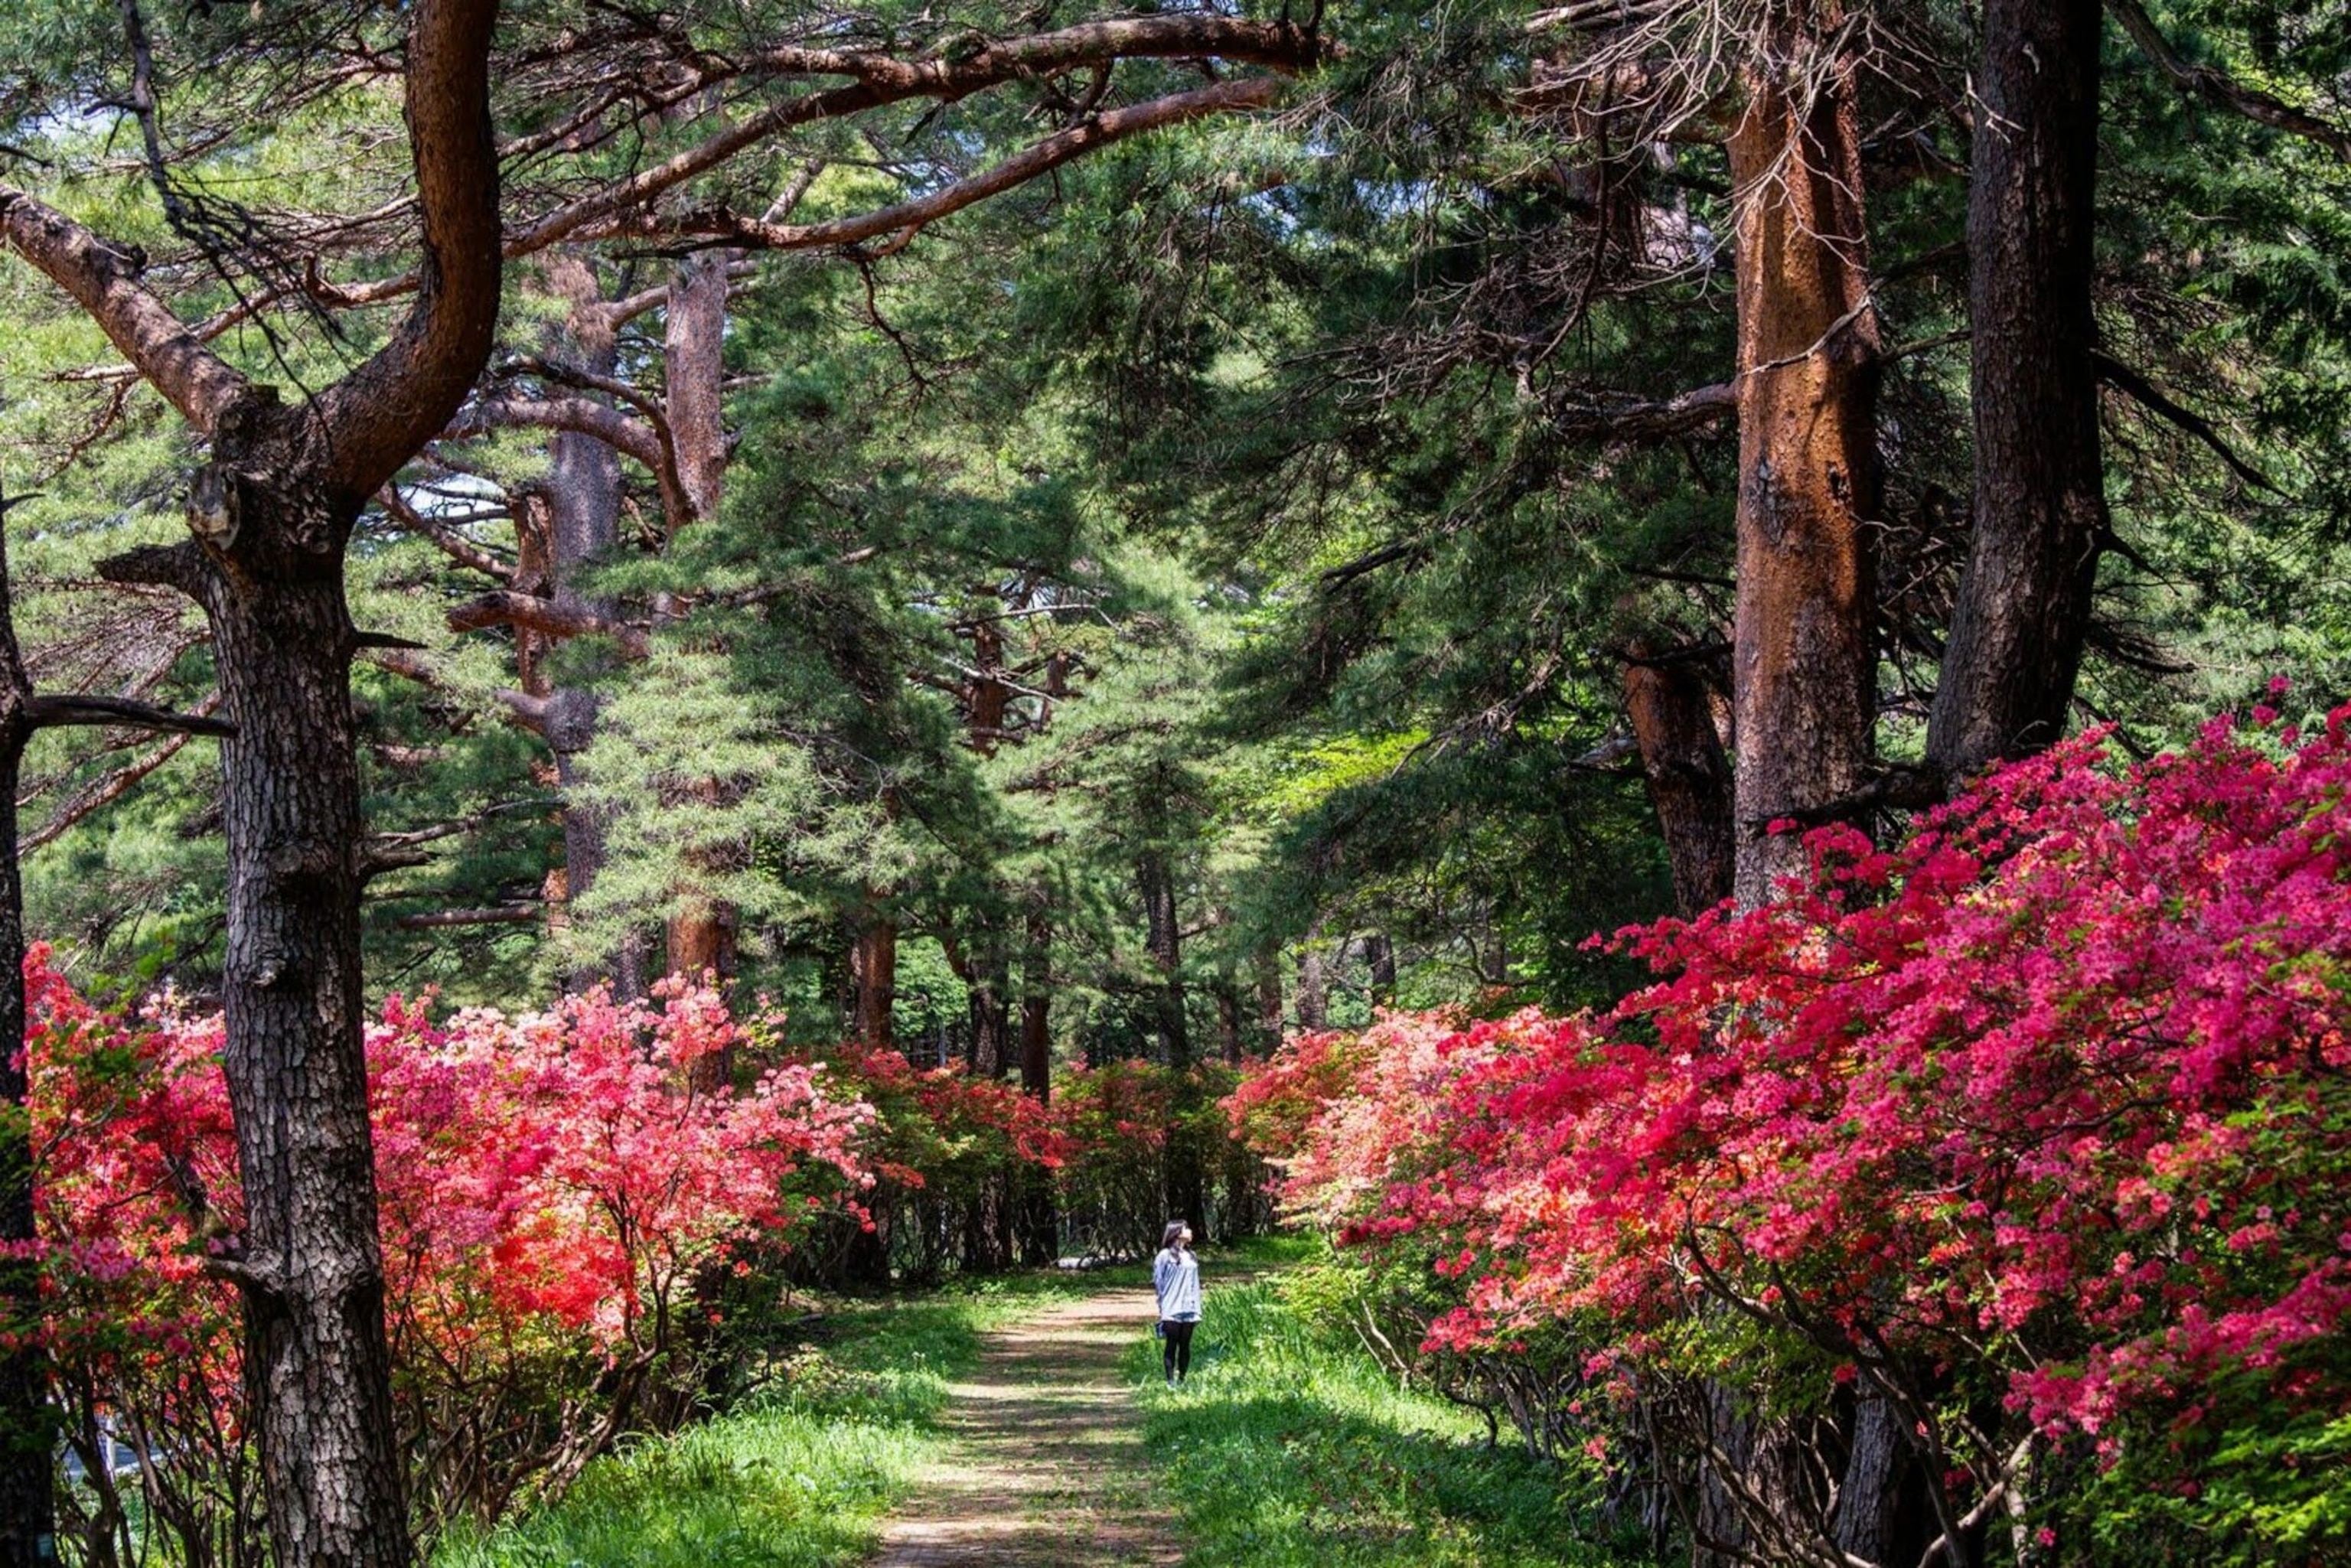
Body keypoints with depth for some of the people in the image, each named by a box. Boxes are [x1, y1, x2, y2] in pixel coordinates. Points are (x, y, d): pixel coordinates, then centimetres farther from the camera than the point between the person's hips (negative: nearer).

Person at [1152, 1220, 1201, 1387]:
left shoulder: (1191, 1256, 13)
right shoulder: (1165, 1255, -5)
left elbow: (1195, 1284, 15)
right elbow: (1158, 1281, -3)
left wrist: (1197, 1309, 11)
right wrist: (1163, 1306, -4)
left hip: (1188, 1310, 5)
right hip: (1171, 1309, -5)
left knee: (1185, 1345, 6)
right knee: (1171, 1345, -1)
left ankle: (1182, 1381, 13)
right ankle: (1171, 1382, 3)